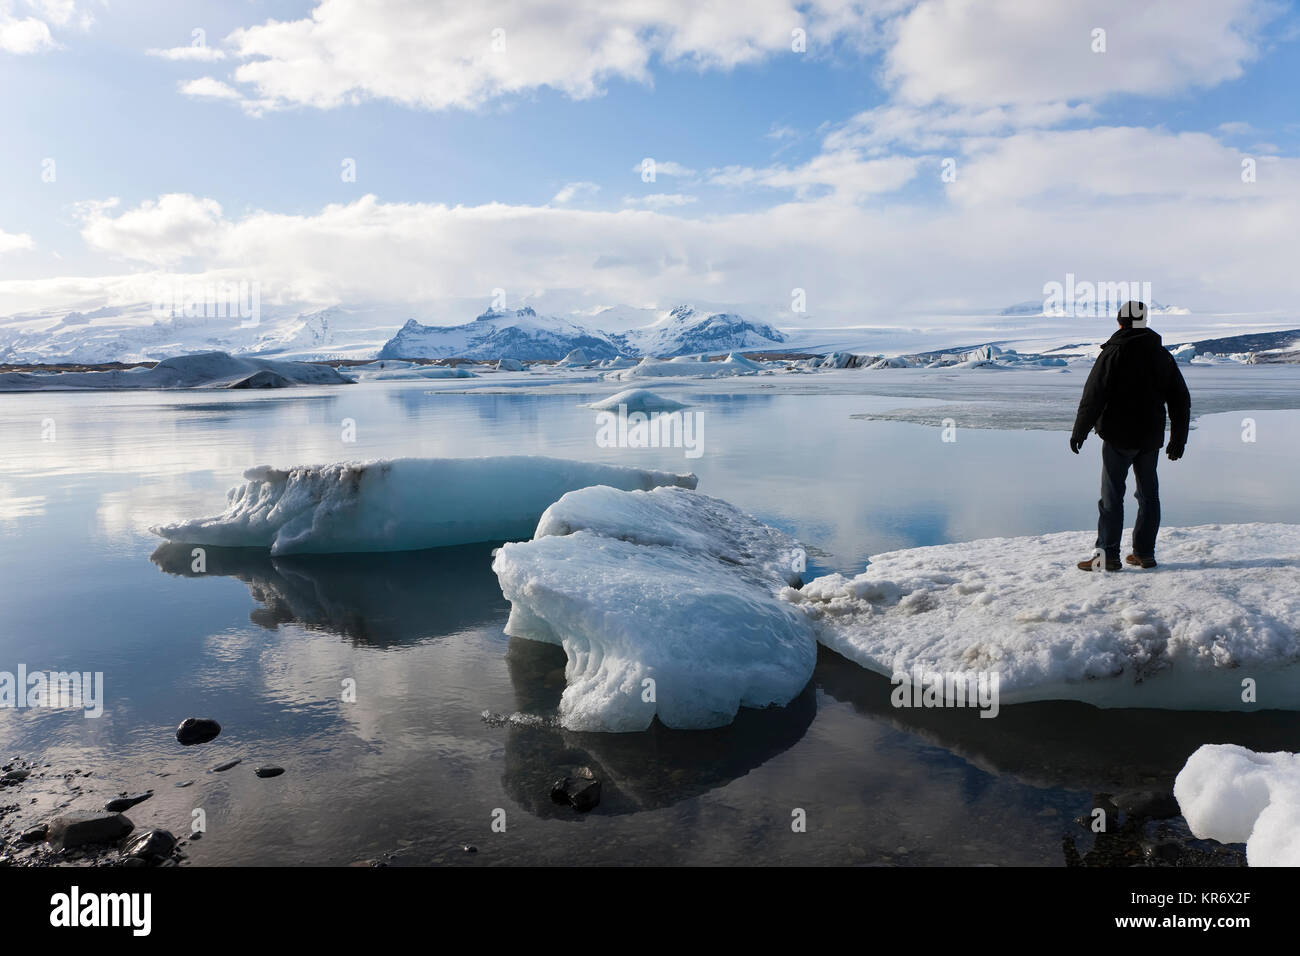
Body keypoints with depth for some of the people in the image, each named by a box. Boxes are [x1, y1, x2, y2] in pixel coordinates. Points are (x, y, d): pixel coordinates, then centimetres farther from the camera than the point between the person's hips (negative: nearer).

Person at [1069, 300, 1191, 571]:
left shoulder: (1114, 353, -9)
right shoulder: (1163, 354, 10)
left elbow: (1093, 395, -13)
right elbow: (1181, 399, 14)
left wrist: (1079, 431, -7)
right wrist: (1179, 438, 19)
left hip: (1119, 438, -5)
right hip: (1151, 438, 6)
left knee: (1112, 495, -3)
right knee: (1149, 493, 12)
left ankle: (1107, 555, -4)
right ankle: (1144, 553, 15)